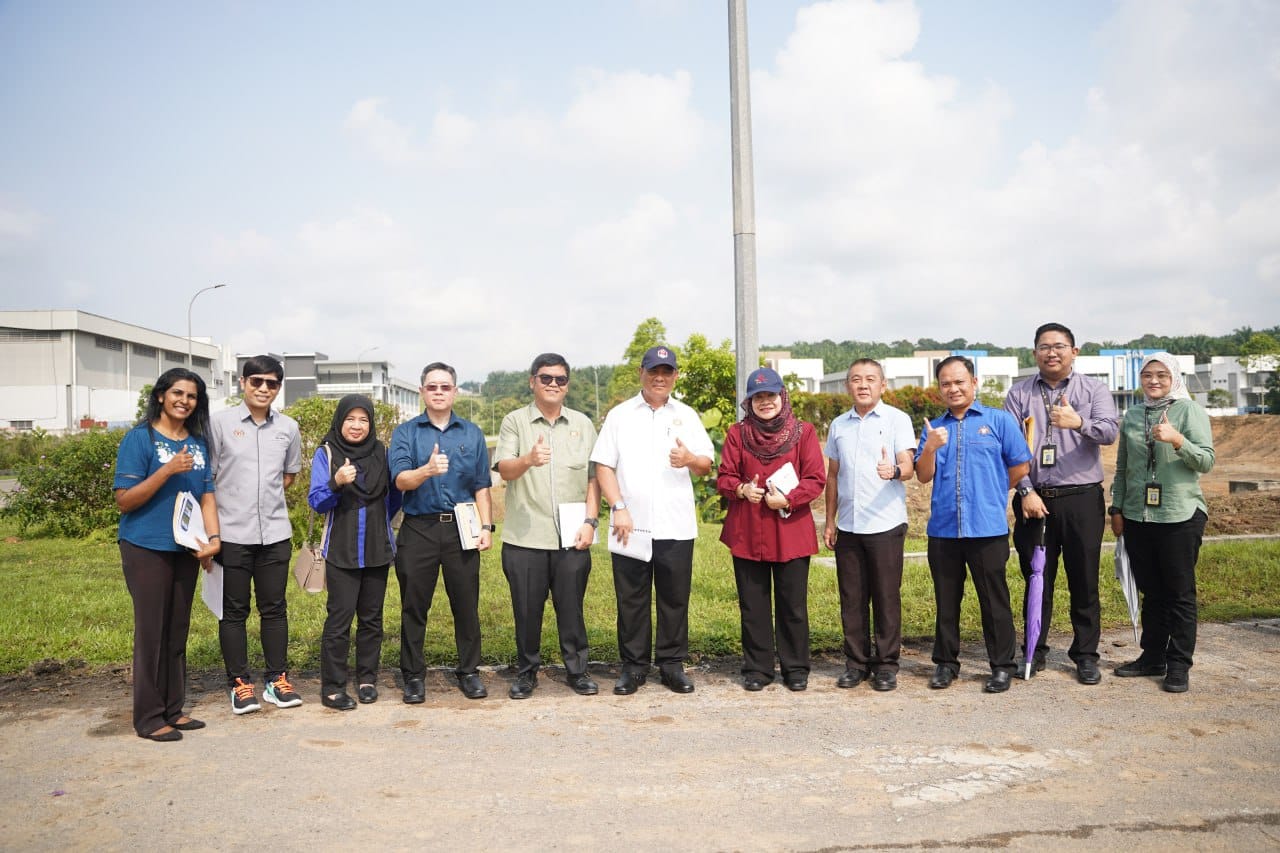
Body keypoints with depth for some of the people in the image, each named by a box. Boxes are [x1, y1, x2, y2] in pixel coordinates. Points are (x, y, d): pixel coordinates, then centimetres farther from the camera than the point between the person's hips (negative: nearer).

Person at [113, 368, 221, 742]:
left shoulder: (197, 442, 9)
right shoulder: (140, 438, -7)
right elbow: (124, 501, -11)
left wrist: (213, 537, -3)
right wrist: (167, 470, -22)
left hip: (185, 549, 6)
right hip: (147, 548, -5)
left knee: (178, 631, 12)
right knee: (151, 631, -1)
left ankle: (173, 709, 22)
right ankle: (149, 717, 9)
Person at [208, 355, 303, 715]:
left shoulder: (288, 427, 7)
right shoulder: (219, 422, -3)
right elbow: (206, 476, -1)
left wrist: (261, 494, 5)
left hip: (275, 533, 3)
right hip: (232, 533, -3)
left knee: (274, 608, 9)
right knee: (234, 611, 6)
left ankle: (276, 679, 20)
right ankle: (239, 683, 16)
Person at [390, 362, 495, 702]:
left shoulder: (472, 433, 10)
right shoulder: (406, 433, 4)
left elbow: (481, 486, 9)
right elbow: (400, 480, -9)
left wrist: (486, 526, 0)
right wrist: (427, 470, -29)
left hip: (461, 530, 1)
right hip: (418, 529, -1)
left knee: (466, 604, 6)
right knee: (414, 606, 6)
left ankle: (469, 671, 19)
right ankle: (413, 675, 18)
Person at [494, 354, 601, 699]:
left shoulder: (582, 424, 11)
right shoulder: (515, 422, 3)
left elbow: (593, 477, 10)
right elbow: (504, 470, -10)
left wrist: (590, 521, -1)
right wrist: (529, 459, -32)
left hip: (572, 537, 1)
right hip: (525, 537, -1)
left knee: (571, 607, 7)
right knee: (527, 609, 7)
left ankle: (576, 670, 21)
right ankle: (526, 672, 22)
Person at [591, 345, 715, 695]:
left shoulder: (687, 416, 11)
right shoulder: (620, 415, 6)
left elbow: (707, 465, 9)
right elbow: (603, 465, 1)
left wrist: (691, 460, -14)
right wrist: (618, 508, -10)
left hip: (676, 526, 1)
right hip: (630, 525, -1)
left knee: (675, 598, 6)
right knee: (631, 599, 5)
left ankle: (672, 664, 18)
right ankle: (633, 666, 16)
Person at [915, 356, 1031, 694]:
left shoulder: (999, 420, 2)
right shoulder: (934, 428, 11)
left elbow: (1020, 466, 2)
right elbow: (924, 475, 2)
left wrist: (989, 491, 9)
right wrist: (930, 447, -16)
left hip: (988, 529, -3)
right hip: (943, 528, 3)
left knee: (994, 601, 4)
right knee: (946, 601, 12)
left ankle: (1002, 666, 16)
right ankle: (945, 663, 22)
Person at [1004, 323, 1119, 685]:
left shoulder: (1093, 389, 4)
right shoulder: (1019, 393, 5)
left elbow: (1111, 431, -13)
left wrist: (1079, 422, -33)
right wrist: (1026, 491, -10)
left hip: (1082, 499, -1)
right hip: (1034, 499, 1)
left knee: (1084, 581, 6)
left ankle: (1086, 654, 18)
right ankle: (1034, 651, 21)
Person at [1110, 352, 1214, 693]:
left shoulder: (1190, 411, -2)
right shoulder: (1132, 415, 11)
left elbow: (1207, 461, -10)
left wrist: (1177, 440, -27)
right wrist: (1117, 509, 12)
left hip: (1181, 515, -4)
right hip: (1137, 516, 5)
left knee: (1180, 592, 2)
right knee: (1151, 591, 13)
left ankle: (1179, 665, 10)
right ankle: (1152, 656, 23)